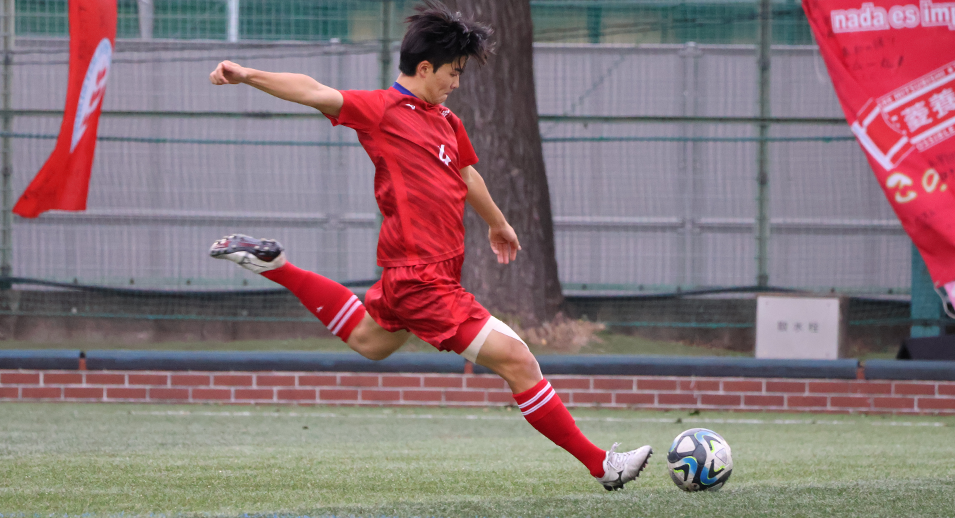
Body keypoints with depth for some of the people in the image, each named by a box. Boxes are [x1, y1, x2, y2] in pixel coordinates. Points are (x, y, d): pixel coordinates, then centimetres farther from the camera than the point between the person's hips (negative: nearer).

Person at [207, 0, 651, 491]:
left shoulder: (446, 122, 14)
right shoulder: (382, 110, -10)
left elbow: (466, 174, 30)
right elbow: (316, 93, -19)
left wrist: (497, 223, 45)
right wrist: (248, 75, -31)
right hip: (424, 278, -10)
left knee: (370, 341, 34)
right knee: (515, 359, -10)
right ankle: (600, 464, -5)